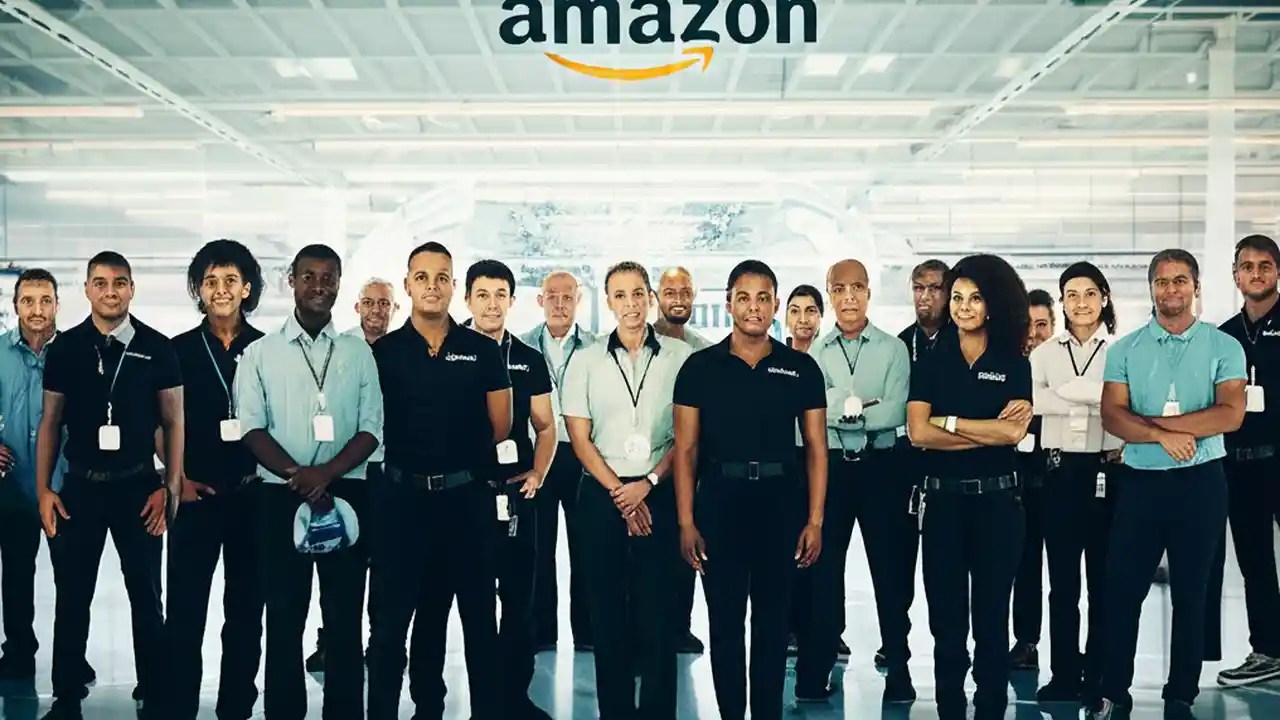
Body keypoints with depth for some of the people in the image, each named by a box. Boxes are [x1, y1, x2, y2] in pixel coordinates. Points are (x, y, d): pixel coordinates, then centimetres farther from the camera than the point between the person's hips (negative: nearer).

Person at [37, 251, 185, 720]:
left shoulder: (157, 348, -3)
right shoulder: (65, 348, 2)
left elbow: (173, 422, 1)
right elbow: (50, 423, 6)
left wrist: (170, 488, -5)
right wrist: (43, 490, 0)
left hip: (139, 486, -1)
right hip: (79, 486, 2)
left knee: (146, 597, 7)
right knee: (72, 599, 9)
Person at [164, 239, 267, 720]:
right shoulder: (180, 350, 4)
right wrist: (179, 481, -5)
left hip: (254, 496, 1)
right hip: (197, 496, -1)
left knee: (246, 609, 9)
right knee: (185, 610, 1)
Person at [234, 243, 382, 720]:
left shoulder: (358, 353, 8)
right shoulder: (260, 353, 5)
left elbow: (371, 429, 2)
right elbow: (251, 428, -2)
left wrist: (326, 473, -14)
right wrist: (298, 475, -15)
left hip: (346, 495, 1)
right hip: (280, 497, 0)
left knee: (345, 617, 5)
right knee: (284, 617, 6)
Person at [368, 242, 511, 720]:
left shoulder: (483, 351, 2)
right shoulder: (383, 352, 2)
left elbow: (500, 429, 5)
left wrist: (459, 461, 5)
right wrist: (411, 462, 1)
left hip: (468, 497, 0)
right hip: (402, 497, 0)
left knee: (479, 613, 9)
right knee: (393, 614, 7)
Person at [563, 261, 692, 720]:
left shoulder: (680, 357, 2)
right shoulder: (587, 362, 6)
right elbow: (579, 437, 3)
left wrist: (648, 484, -8)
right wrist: (619, 493, -5)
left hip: (660, 494, -1)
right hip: (603, 496, 1)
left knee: (658, 606, -1)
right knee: (608, 607, 5)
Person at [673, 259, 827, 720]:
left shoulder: (801, 368, 3)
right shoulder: (700, 367, 1)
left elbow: (816, 448, 4)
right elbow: (686, 449, 0)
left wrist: (814, 520, -4)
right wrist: (686, 522, -6)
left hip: (781, 502, 1)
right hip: (719, 501, -1)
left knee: (773, 621, 10)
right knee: (725, 621, 7)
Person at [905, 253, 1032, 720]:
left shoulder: (1014, 365, 4)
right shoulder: (931, 362, 5)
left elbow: (1014, 432, -12)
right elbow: (918, 433, -9)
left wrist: (949, 422, -8)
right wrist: (987, 432, -12)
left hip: (996, 499, 0)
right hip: (942, 498, 1)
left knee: (991, 619, 6)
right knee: (947, 620, 6)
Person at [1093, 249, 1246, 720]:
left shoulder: (1223, 347, 0)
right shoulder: (1125, 349, 4)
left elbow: (1231, 414, -13)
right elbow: (1111, 417, -5)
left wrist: (1152, 420, -14)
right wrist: (1165, 436, -20)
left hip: (1201, 482, -1)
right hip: (1141, 481, 1)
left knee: (1190, 592, 7)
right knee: (1122, 588, 3)